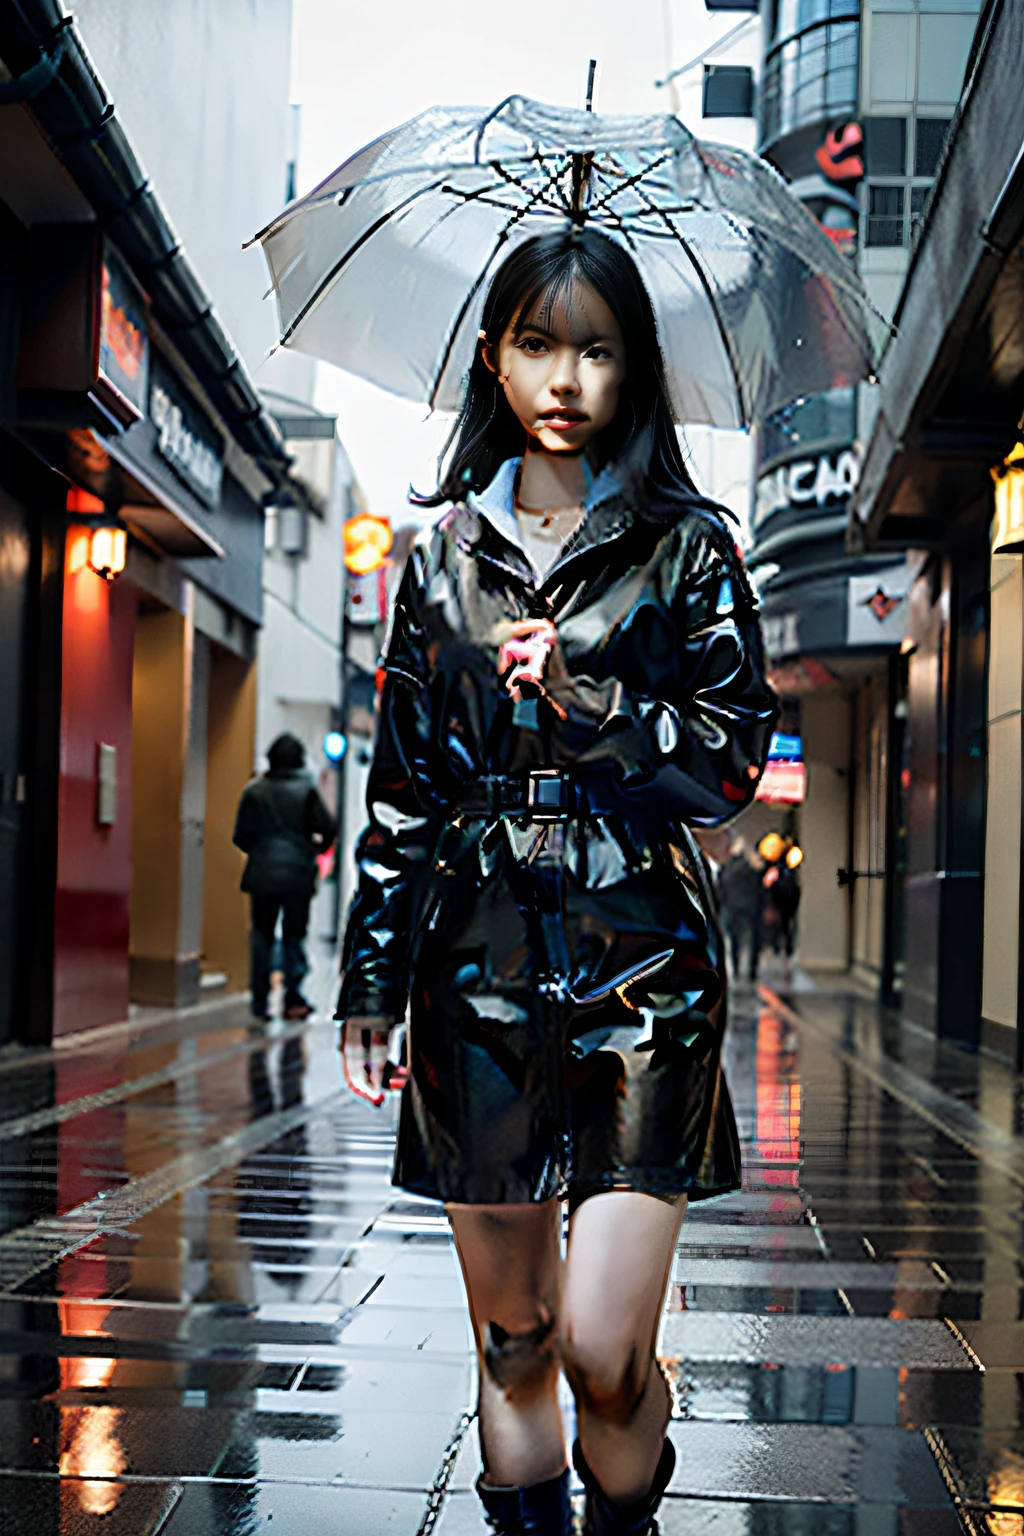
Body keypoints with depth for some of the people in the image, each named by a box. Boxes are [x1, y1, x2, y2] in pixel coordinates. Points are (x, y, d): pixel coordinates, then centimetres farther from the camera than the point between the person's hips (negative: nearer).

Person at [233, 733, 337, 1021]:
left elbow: (240, 837, 0)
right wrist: (317, 846, 13)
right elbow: (328, 829, -7)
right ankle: (293, 994, -4)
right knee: (295, 934, 10)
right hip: (298, 874, -1)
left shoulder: (254, 791, 0)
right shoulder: (306, 790, -2)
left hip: (262, 875, 1)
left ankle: (260, 1002, 8)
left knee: (262, 935, 10)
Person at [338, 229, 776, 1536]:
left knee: (604, 1348, -6)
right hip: (480, 971, 2)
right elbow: (402, 781, 12)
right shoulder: (445, 552, 11)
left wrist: (583, 699, -15)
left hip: (641, 972, -2)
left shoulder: (686, 545, 5)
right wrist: (369, 979, 10)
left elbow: (733, 758, -1)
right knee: (511, 1339, 9)